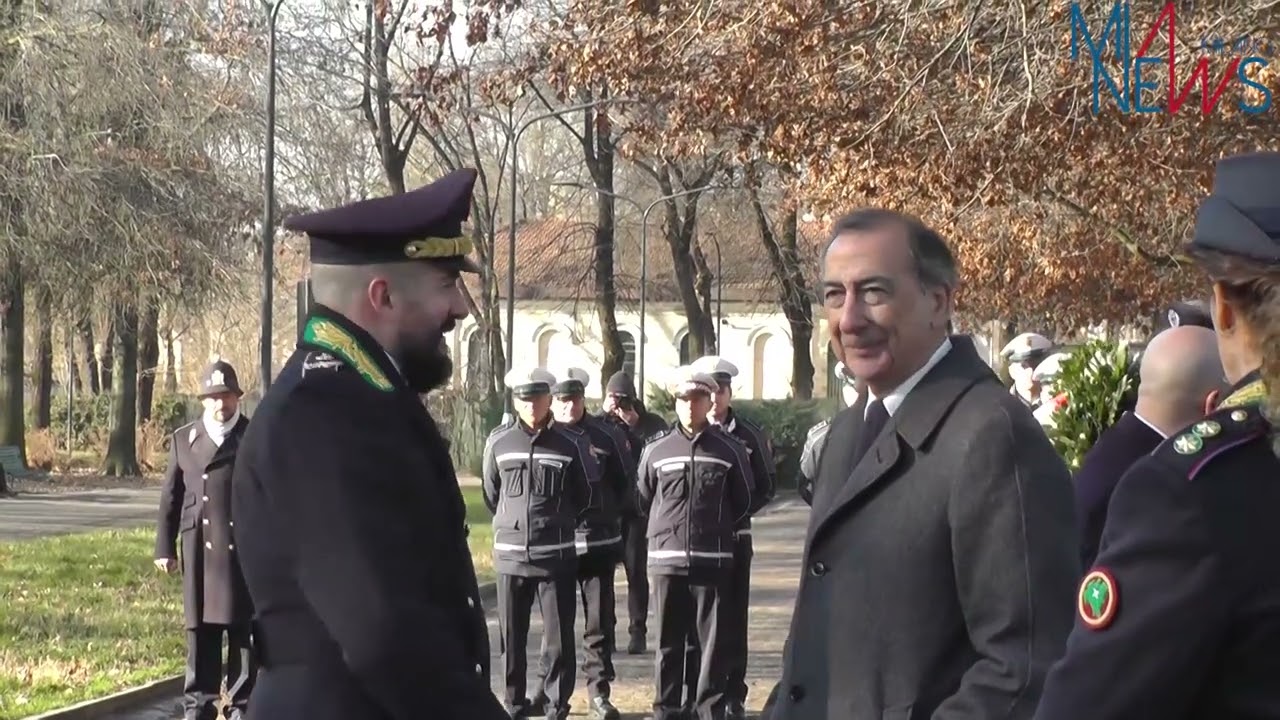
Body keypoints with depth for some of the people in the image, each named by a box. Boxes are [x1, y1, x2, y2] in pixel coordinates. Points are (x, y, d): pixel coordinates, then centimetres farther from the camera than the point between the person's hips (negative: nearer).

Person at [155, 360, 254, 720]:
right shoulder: (183, 439, 10)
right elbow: (171, 497, 10)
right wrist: (165, 546, 6)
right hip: (200, 549, 2)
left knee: (244, 630, 2)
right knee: (200, 629, 5)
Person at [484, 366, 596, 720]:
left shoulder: (573, 442, -3)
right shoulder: (498, 441, 1)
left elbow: (588, 496, 9)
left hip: (557, 555, -1)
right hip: (510, 555, 2)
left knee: (559, 638, 0)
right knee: (511, 638, 7)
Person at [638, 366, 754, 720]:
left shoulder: (730, 449, 0)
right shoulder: (656, 449, 3)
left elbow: (743, 503, 10)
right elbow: (643, 500, 14)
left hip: (713, 560, -1)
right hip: (667, 558, 1)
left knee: (714, 640, 2)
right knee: (668, 641, 7)